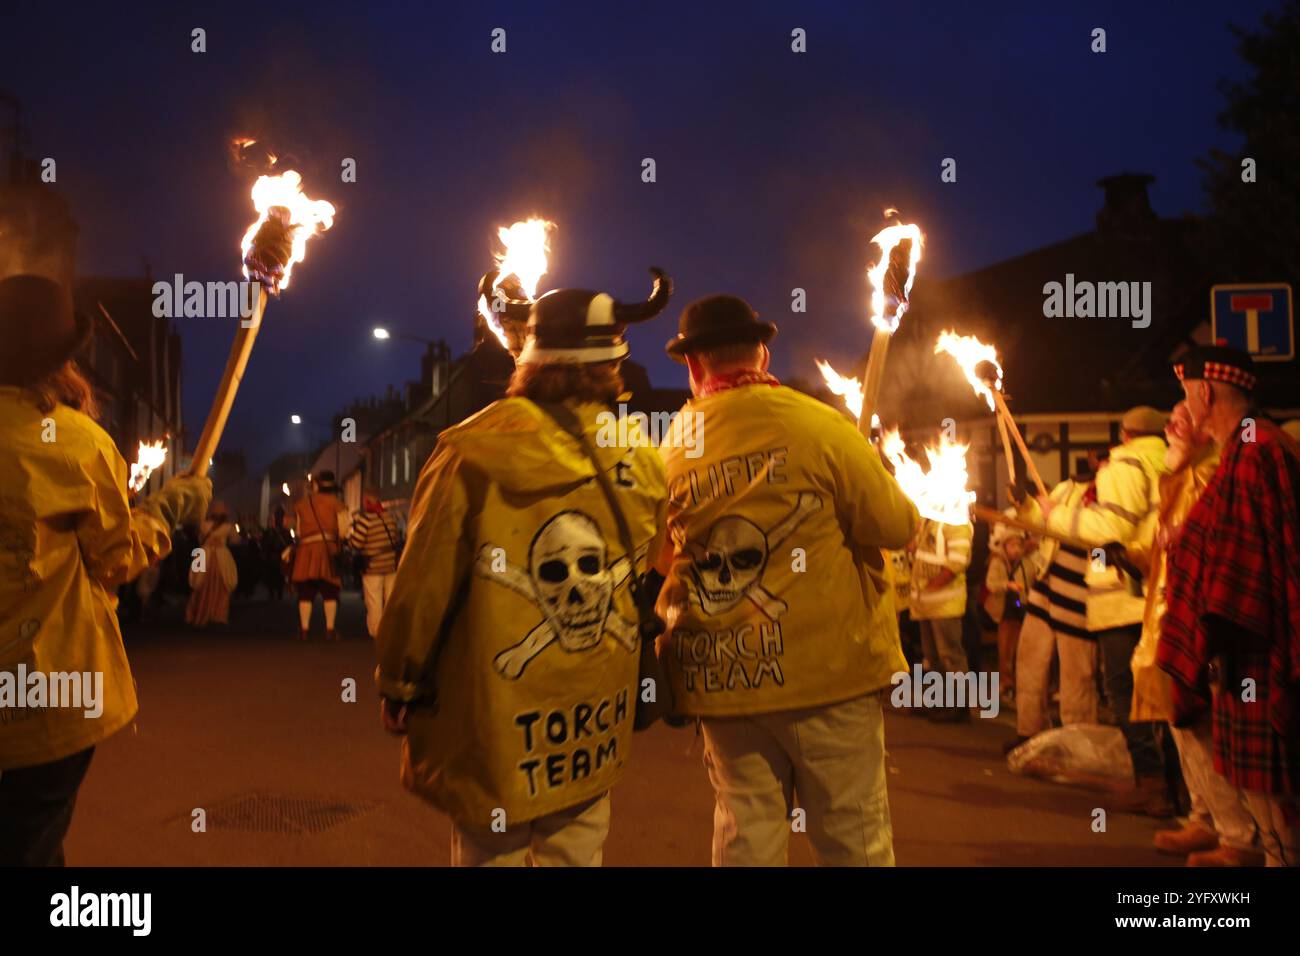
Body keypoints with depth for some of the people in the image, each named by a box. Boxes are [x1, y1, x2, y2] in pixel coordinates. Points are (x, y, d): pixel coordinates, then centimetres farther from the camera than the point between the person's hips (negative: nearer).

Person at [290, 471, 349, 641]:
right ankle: (330, 629, 1)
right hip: (329, 549, -2)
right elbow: (343, 531, -3)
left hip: (306, 549, 2)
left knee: (306, 593, 6)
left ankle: (304, 629, 4)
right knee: (330, 592, 4)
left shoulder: (301, 503, 14)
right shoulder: (336, 503, 4)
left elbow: (298, 530, 14)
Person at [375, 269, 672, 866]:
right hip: (594, 729, 4)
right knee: (578, 853, 19)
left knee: (492, 851, 12)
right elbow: (653, 585, 6)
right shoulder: (642, 458, -4)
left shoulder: (475, 449, -16)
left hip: (496, 722, -4)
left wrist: (398, 684, 2)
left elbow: (425, 582, -11)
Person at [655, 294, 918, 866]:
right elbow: (896, 527, -8)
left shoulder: (672, 448, 2)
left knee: (744, 833, 13)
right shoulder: (816, 425, -10)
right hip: (826, 670, -3)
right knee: (854, 833, 8)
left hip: (721, 683, 4)